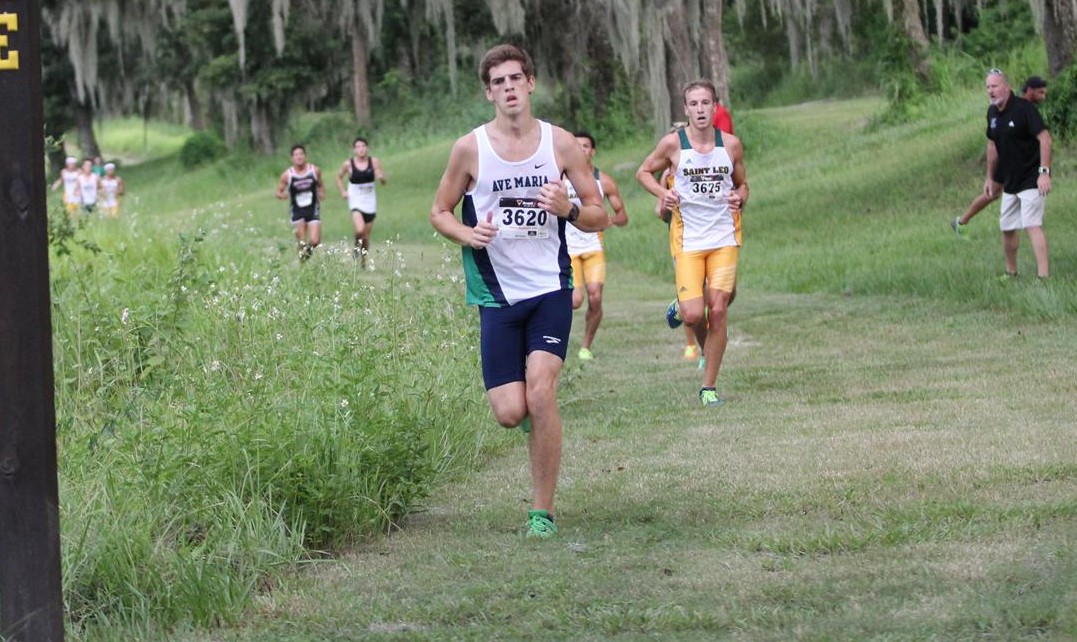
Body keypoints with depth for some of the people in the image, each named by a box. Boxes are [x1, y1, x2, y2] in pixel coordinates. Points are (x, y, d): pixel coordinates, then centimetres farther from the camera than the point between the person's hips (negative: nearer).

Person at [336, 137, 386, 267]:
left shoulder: (374, 162, -2)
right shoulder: (348, 164, -5)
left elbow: (383, 181, 1)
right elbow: (339, 177, 14)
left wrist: (381, 177, -21)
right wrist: (343, 192, 1)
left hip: (370, 202, 2)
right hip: (355, 201, -2)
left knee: (366, 235, 7)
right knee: (360, 230, -24)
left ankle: (363, 261, 22)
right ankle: (357, 248, 6)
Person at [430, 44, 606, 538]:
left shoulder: (561, 143, 0)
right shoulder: (470, 148, -1)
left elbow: (599, 217, 6)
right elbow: (440, 212, 9)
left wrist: (569, 209, -17)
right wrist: (468, 235, -13)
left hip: (550, 289, 0)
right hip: (497, 294, 1)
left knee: (541, 392, -18)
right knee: (510, 413, -7)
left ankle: (543, 512, -7)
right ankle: (533, 412, 33)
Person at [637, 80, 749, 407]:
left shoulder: (731, 144, 3)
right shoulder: (673, 143, -3)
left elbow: (742, 183, 17)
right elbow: (644, 172, 10)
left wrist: (739, 198, -6)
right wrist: (663, 193, -9)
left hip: (725, 237, 2)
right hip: (688, 239, -2)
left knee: (718, 310, -6)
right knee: (693, 315, -12)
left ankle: (709, 387, 5)